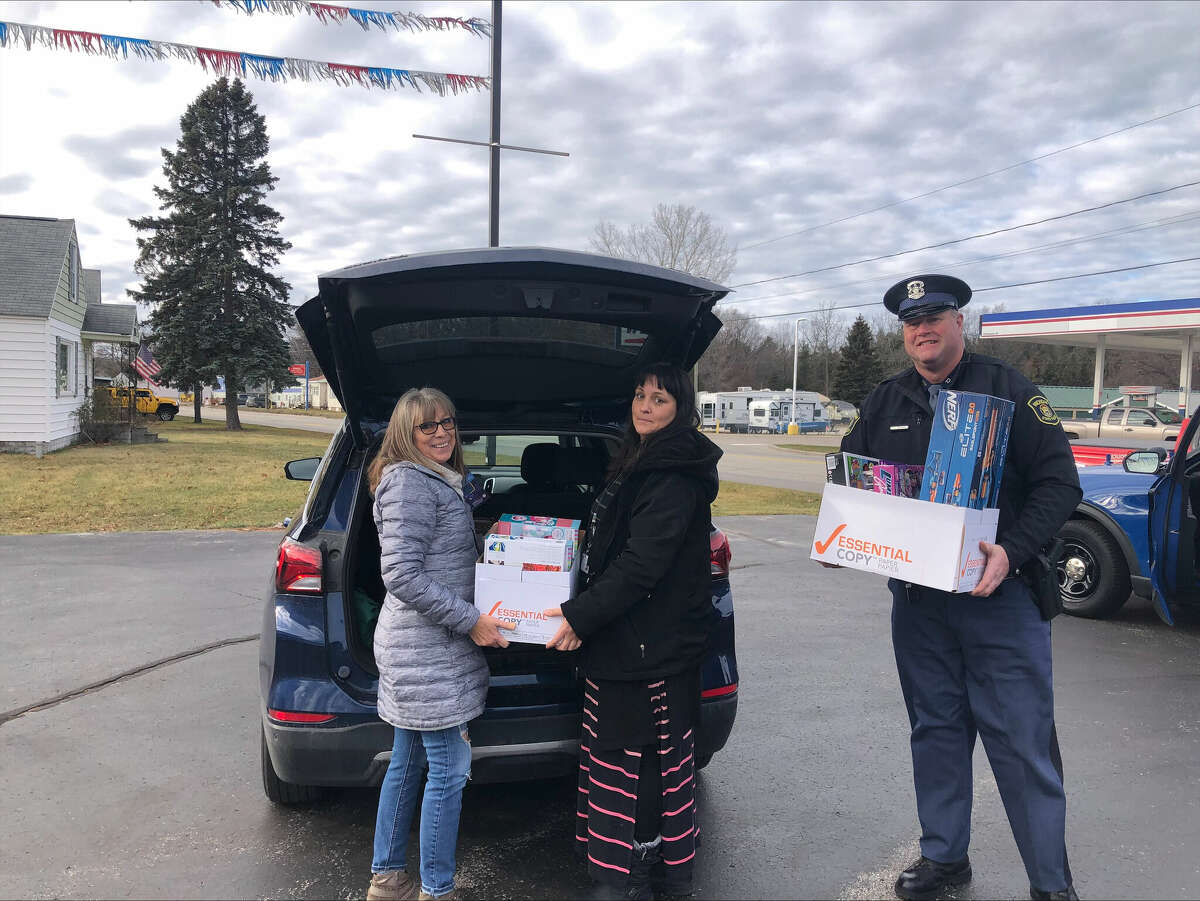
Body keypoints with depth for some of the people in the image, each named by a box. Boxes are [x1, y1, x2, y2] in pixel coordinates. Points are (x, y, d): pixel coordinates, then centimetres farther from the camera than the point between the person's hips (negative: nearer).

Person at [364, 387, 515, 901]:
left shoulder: (438, 483, 16)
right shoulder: (409, 483, -15)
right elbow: (401, 574, -22)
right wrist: (470, 620, -19)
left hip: (422, 645, 10)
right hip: (427, 650, -10)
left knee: (407, 762, 18)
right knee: (450, 769, -3)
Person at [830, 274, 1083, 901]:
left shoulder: (1007, 390, -3)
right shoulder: (884, 403, 10)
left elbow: (1059, 479, -7)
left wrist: (1012, 551, -20)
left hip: (1001, 595, -4)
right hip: (917, 600, 4)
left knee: (1023, 741, 1)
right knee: (935, 730, 16)